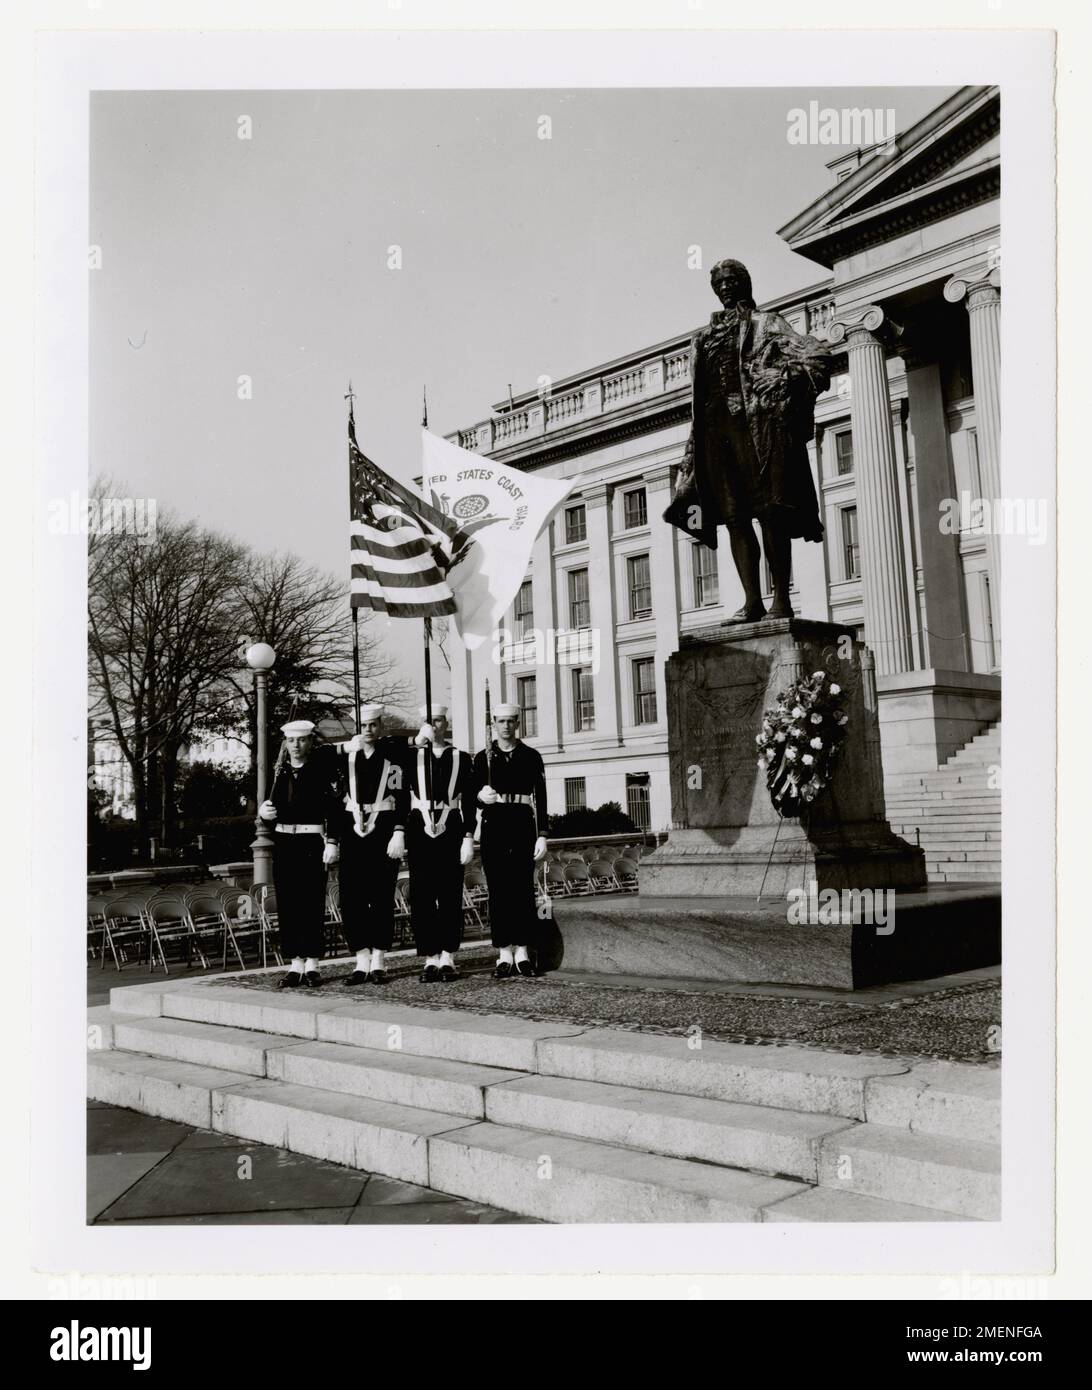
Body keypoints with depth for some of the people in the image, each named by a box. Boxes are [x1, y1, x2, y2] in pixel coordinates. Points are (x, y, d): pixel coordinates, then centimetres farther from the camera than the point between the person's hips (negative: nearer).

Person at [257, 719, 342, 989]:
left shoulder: (323, 767, -4)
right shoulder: (281, 770, 12)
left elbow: (334, 807, -8)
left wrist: (331, 843, -14)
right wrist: (264, 810, -1)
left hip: (312, 841, -5)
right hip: (283, 840, 5)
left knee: (312, 904, -2)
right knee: (287, 904, 5)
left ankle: (312, 965, 6)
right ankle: (296, 965, 12)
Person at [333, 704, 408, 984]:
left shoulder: (393, 753, -2)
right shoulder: (347, 755, 7)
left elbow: (401, 796, -7)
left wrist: (398, 833, -12)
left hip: (384, 830, -3)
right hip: (353, 829, 3)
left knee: (382, 898, 2)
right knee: (351, 897, 1)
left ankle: (378, 963, 9)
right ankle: (362, 961, 10)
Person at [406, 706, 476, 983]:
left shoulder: (462, 759, 7)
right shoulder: (412, 757, 10)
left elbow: (469, 802, 5)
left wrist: (468, 838, -3)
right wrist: (417, 741, -10)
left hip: (451, 831, -1)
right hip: (420, 832, 1)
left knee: (450, 897, 1)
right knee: (421, 898, -1)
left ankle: (448, 959, 9)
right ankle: (430, 959, 6)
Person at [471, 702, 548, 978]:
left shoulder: (532, 757, 7)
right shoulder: (483, 758, 9)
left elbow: (540, 798, 4)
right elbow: (473, 794, 10)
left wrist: (542, 836, -2)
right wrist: (481, 796, -15)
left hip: (523, 825, -1)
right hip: (493, 826, 1)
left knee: (523, 889, -2)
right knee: (498, 890, 0)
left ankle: (522, 952, 5)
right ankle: (504, 954, 5)